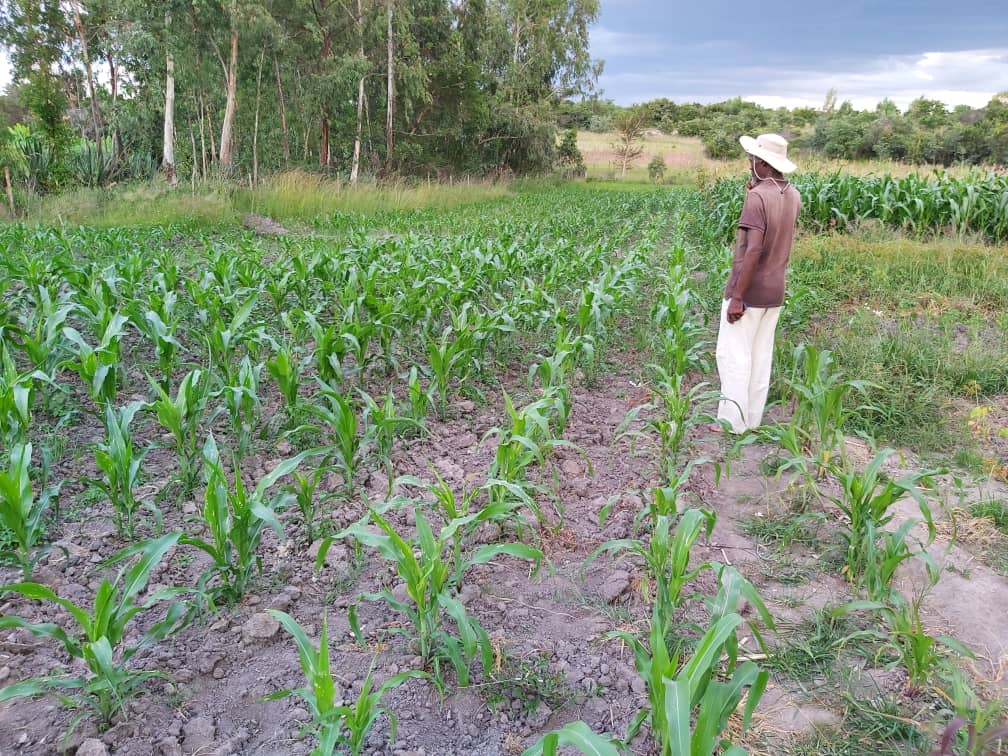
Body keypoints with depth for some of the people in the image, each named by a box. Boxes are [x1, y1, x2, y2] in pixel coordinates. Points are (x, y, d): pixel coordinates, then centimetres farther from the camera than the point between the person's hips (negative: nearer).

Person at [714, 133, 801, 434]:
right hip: (775, 291, 8)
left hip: (749, 291, -8)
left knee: (733, 354, 0)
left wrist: (737, 297, -23)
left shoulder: (757, 197, -18)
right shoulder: (793, 196, 7)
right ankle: (752, 419, 20)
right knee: (761, 355, 12)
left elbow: (753, 250, -25)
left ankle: (732, 421, 4)